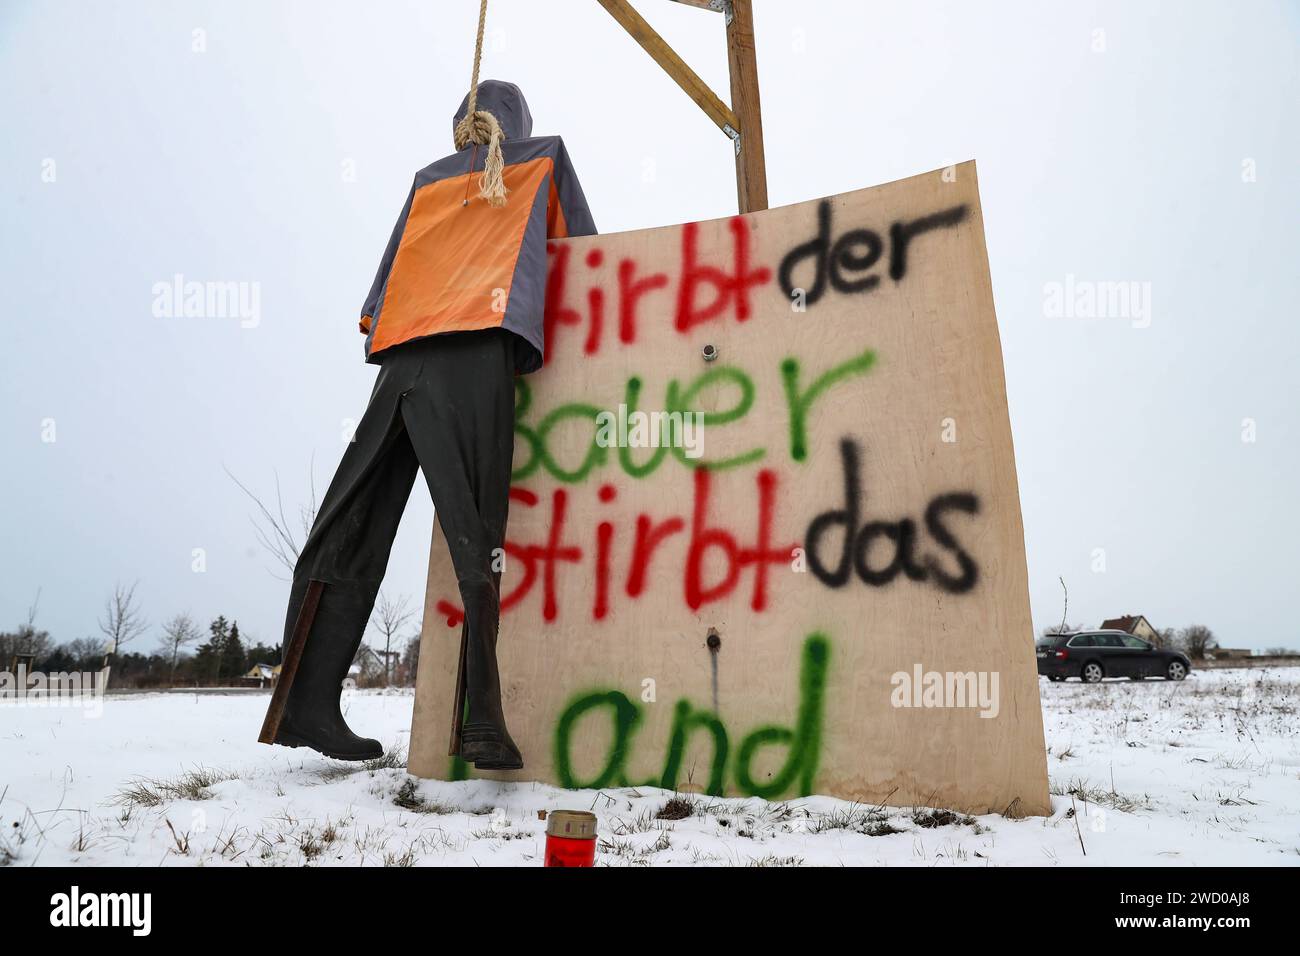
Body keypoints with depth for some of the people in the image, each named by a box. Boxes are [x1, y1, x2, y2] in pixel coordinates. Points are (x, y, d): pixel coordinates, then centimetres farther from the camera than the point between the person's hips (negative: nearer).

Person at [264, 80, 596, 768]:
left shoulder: (430, 177, 30)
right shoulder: (545, 156, 23)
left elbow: (391, 268, 24)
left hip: (402, 357, 4)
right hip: (478, 354, -4)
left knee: (352, 531, 3)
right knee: (475, 536, -14)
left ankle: (307, 705, 2)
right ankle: (482, 720, -22)